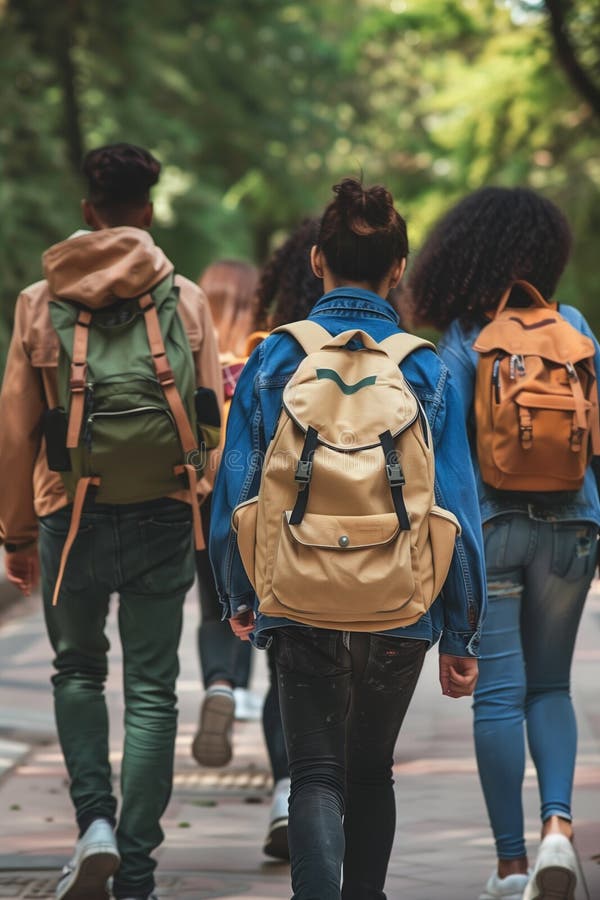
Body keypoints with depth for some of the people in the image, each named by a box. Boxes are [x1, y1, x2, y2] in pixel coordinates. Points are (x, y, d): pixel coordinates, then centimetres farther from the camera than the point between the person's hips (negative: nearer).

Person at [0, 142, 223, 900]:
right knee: (151, 688, 6)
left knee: (78, 670, 19)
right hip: (163, 515, 0)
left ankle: (95, 818, -2)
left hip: (72, 513, 0)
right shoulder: (184, 300, 0)